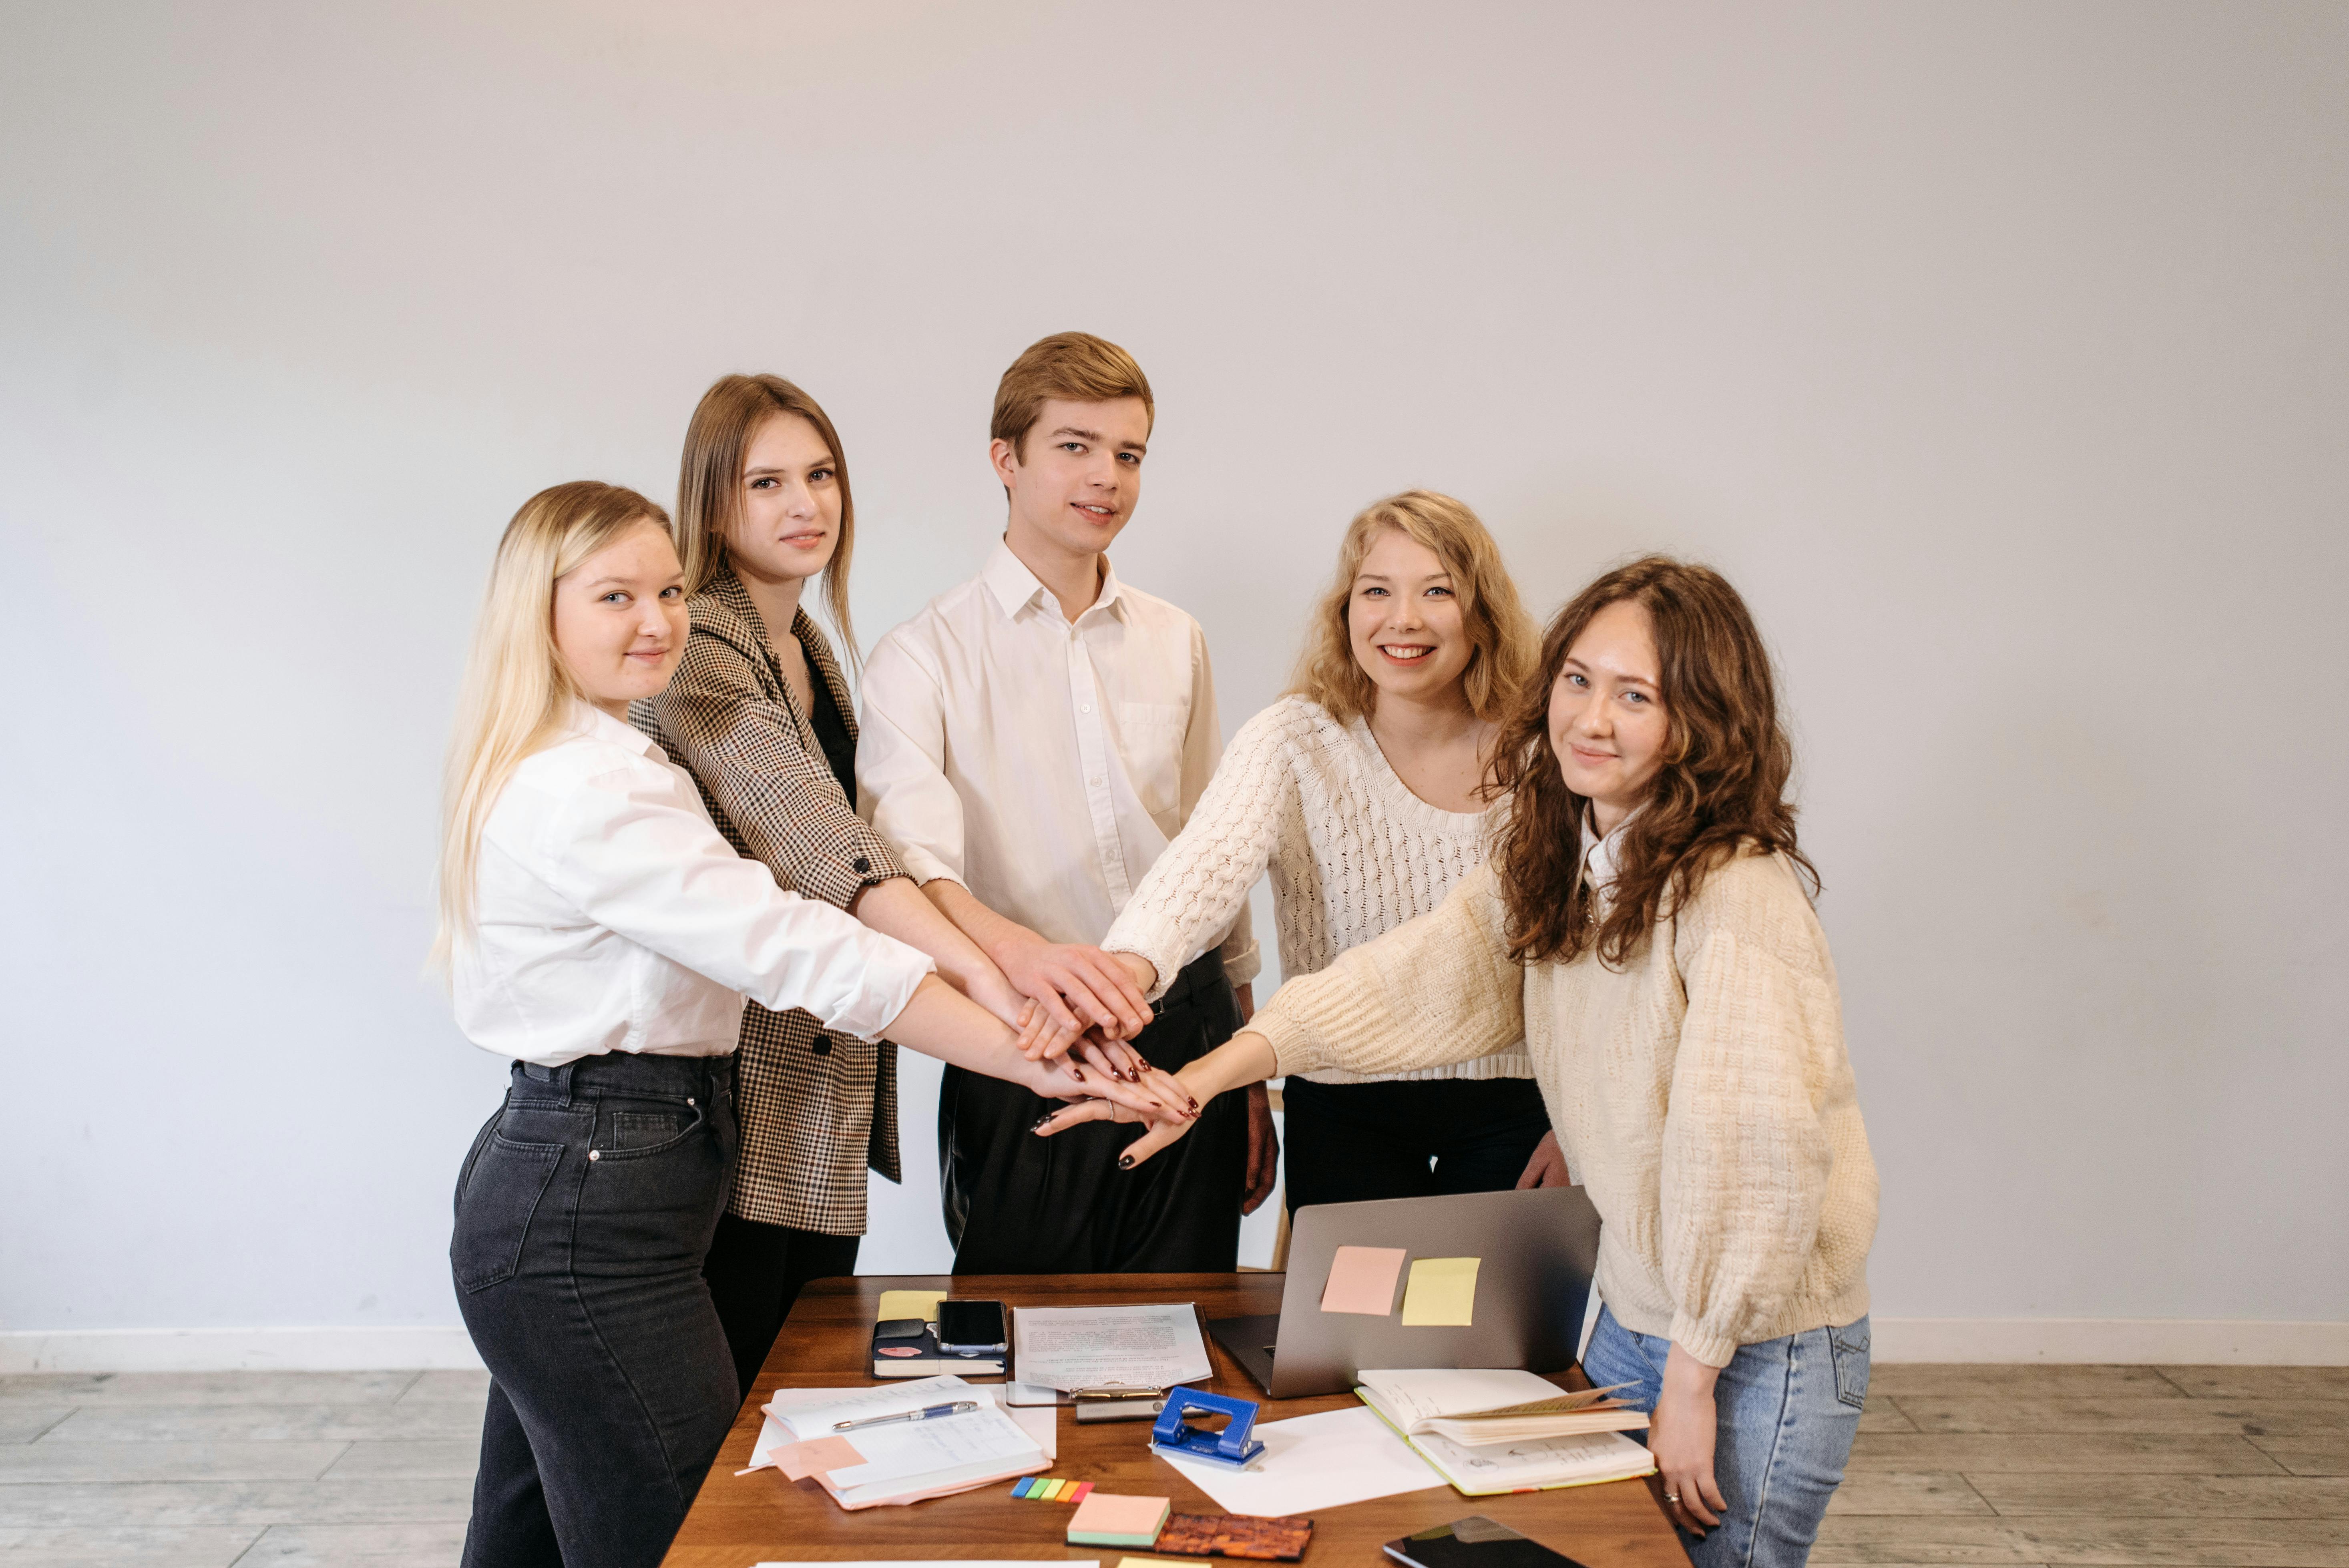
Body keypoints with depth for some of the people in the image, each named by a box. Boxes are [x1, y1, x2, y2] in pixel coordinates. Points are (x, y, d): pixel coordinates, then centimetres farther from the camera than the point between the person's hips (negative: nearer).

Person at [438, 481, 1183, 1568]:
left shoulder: (598, 768, 14)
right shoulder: (587, 795, -20)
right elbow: (797, 948, -26)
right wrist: (1034, 1061, -26)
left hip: (543, 1175, 11)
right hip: (590, 1218, -11)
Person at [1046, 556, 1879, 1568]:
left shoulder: (1738, 894, -23)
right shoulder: (1548, 867, 2)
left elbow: (1761, 1153, -24)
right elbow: (1416, 975, -6)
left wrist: (1694, 1378, -18)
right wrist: (1205, 1076, -16)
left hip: (1758, 1351, -7)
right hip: (1630, 1321, 7)